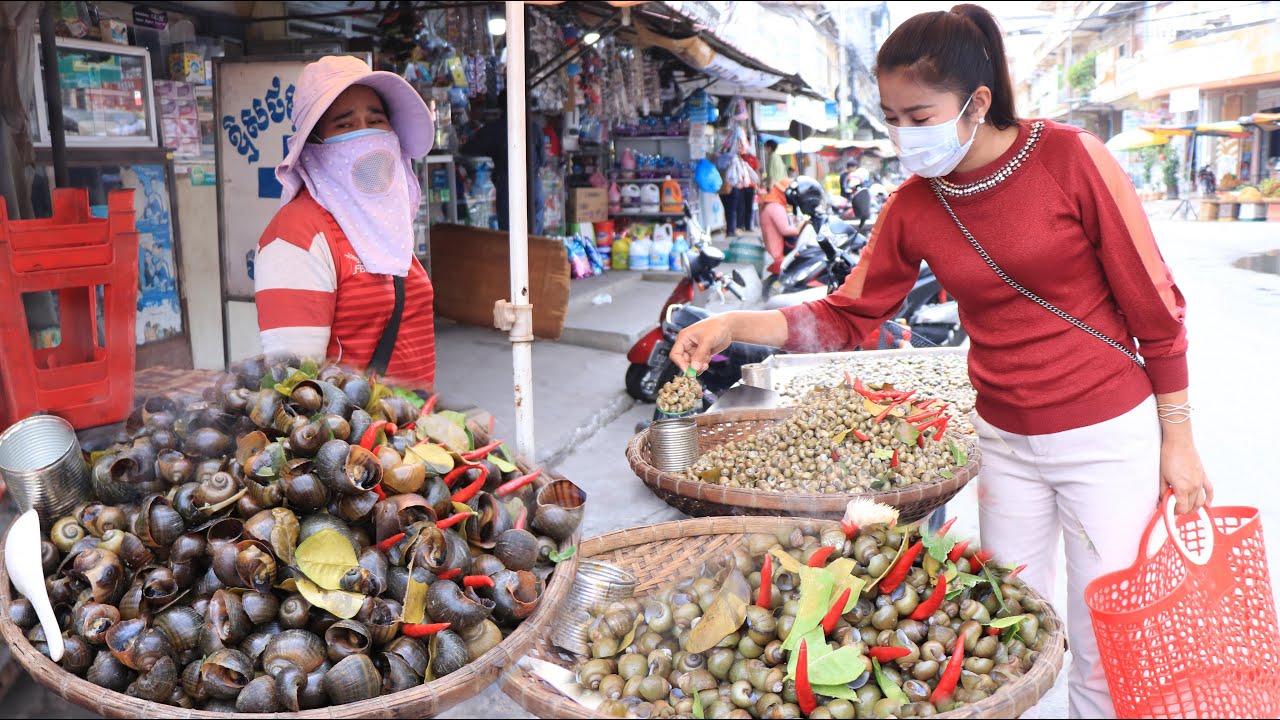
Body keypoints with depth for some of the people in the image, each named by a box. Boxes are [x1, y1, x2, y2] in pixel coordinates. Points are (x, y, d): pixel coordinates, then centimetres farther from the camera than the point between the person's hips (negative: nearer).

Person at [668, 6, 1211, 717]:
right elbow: (847, 317, 1)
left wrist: (1178, 438, -4)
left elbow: (1155, 303, -9)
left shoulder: (1069, 157, -14)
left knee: (1104, 651, 6)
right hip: (1005, 442, 4)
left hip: (1107, 437, -3)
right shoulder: (914, 207, -3)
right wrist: (735, 325, -13)